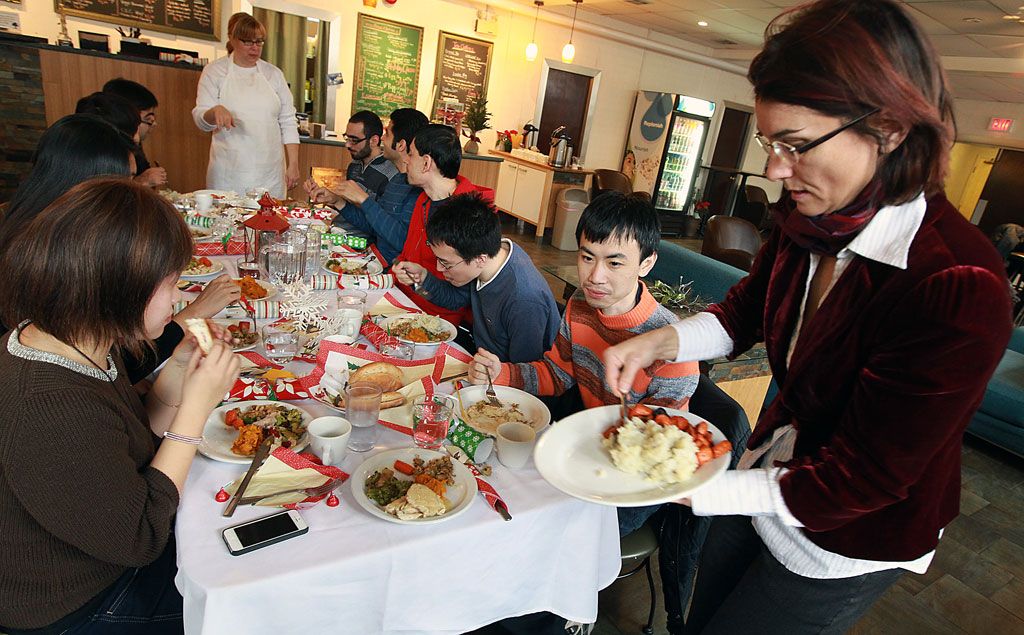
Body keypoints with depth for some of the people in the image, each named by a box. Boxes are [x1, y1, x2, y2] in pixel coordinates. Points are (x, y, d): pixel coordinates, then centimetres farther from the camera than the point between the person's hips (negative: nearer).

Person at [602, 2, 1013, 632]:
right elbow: (746, 309, 4)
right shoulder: (807, 222, -12)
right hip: (777, 457, 6)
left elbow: (856, 481, -28)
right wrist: (660, 340, -14)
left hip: (848, 541, -6)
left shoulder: (958, 292, -33)